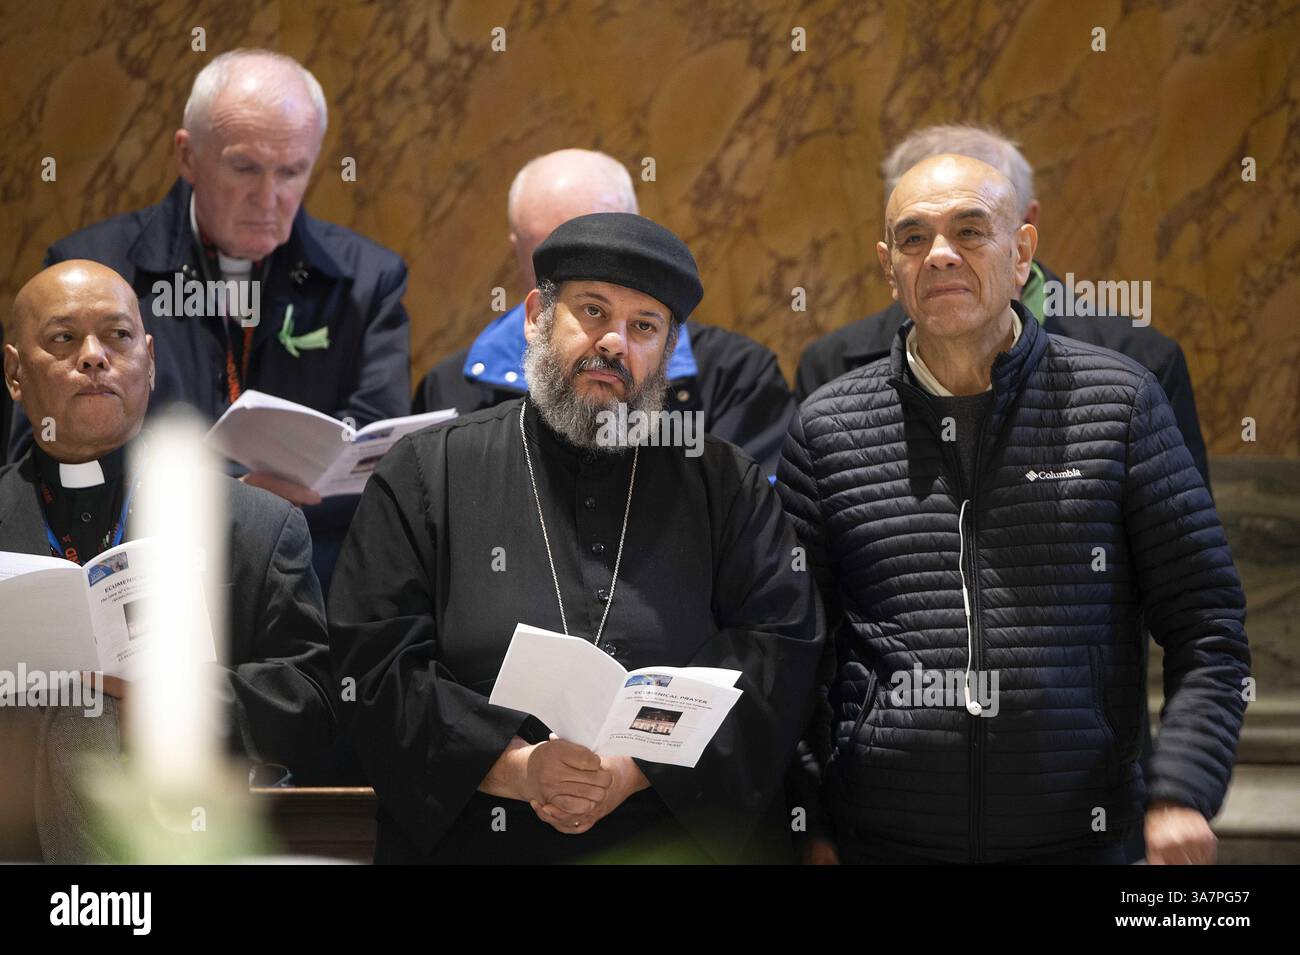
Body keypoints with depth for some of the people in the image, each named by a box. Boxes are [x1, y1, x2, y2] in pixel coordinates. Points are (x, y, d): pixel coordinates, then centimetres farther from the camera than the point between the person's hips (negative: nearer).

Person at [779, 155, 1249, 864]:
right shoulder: (826, 426, 5)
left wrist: (1179, 796, -9)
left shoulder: (1121, 400, 2)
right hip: (878, 838, 1)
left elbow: (1205, 625, 2)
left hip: (1078, 835, 0)